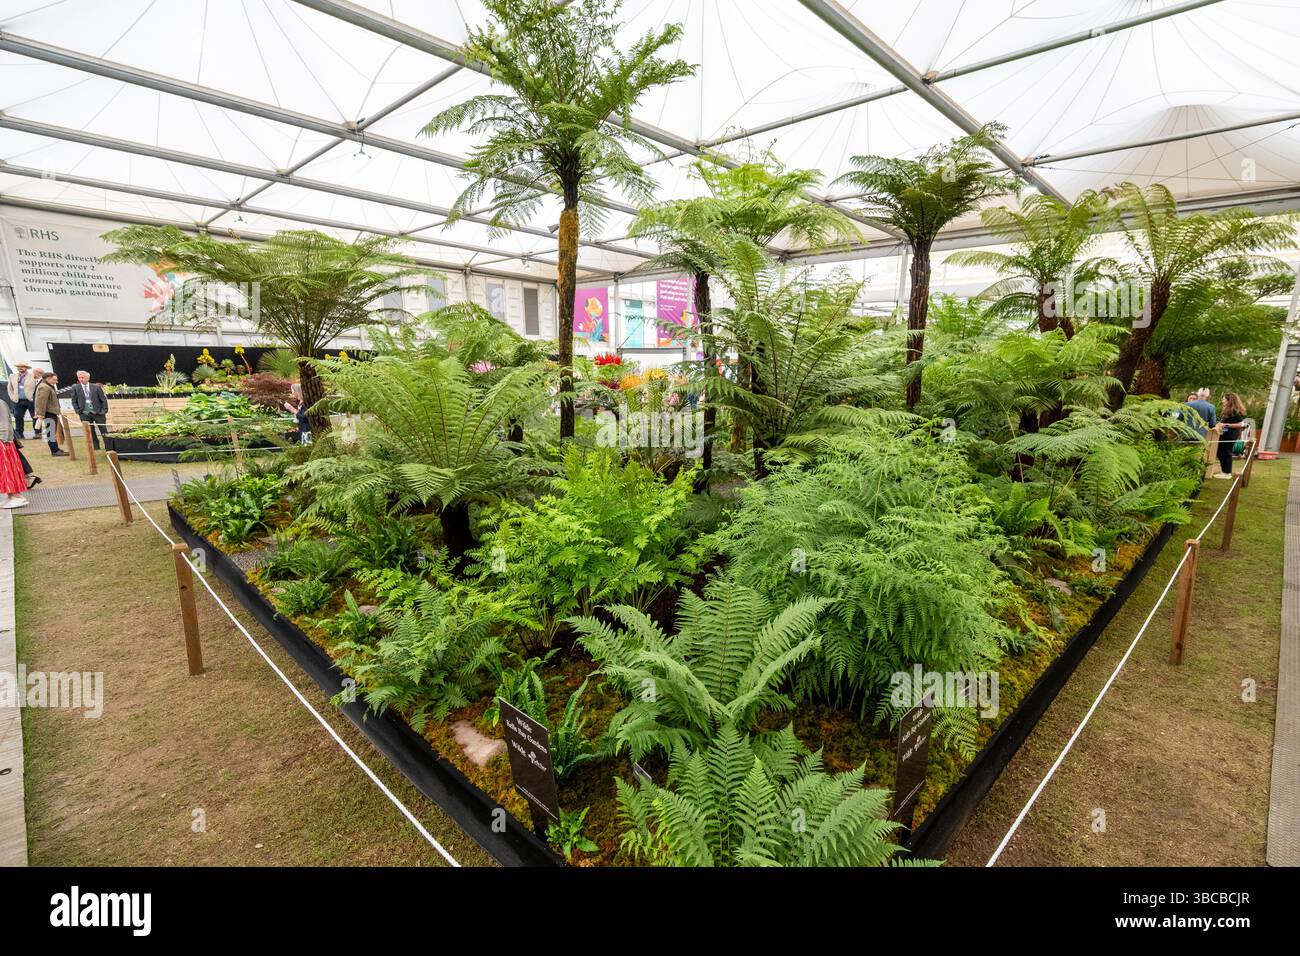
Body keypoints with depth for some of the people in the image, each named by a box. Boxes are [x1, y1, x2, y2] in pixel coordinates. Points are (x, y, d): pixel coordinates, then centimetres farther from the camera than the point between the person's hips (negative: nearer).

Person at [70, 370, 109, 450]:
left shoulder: (96, 387, 2)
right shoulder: (75, 388, 5)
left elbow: (103, 400, 3)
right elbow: (74, 401, 8)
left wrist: (104, 411, -4)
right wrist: (78, 411, -3)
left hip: (98, 412, -1)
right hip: (84, 414, 1)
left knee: (104, 430, 0)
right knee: (90, 431, 4)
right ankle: (95, 446, 12)